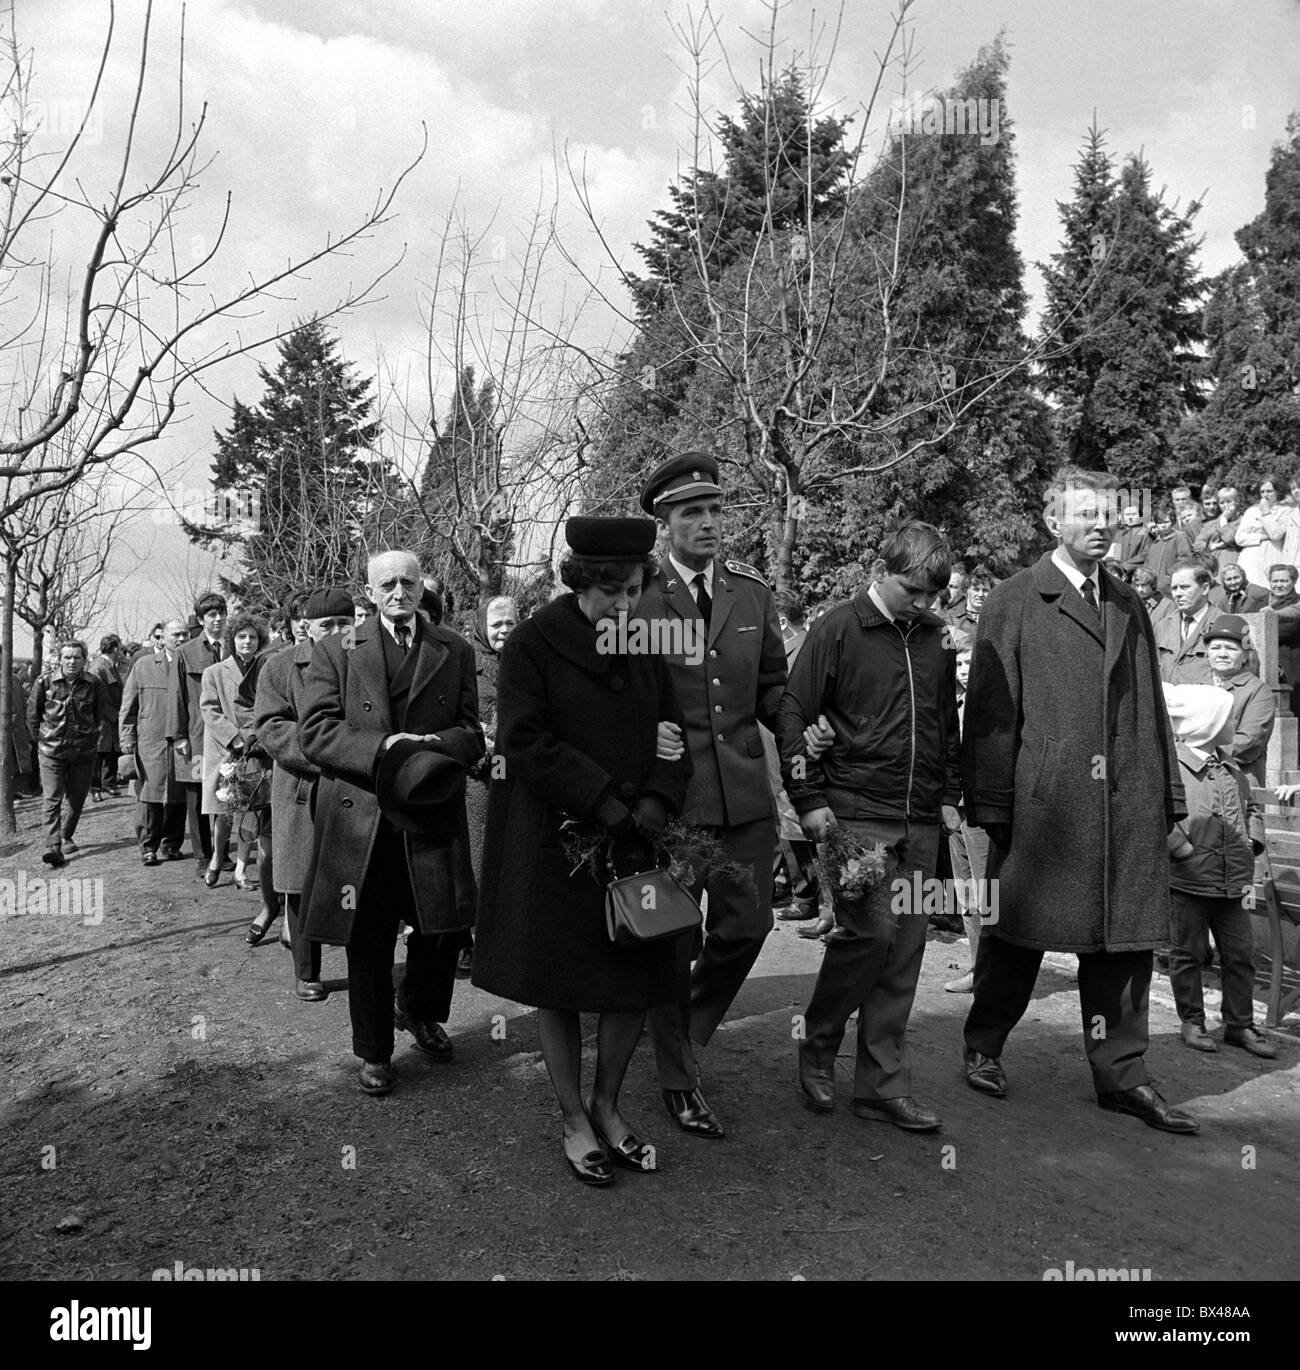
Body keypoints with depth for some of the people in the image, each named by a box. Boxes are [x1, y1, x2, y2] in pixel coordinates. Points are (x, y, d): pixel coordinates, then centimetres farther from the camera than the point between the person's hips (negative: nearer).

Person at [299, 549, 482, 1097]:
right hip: (359, 816, -1)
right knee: (368, 940, 8)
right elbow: (315, 732, -5)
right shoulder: (335, 652, 5)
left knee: (445, 926, 6)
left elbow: (473, 734, 6)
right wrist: (384, 748, -18)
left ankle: (419, 1012, 37)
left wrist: (433, 745, -16)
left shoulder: (455, 651, 9)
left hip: (433, 815, 2)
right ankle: (374, 1051, 27)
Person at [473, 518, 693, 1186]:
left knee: (635, 980, 8)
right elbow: (524, 742, -15)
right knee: (559, 986, 7)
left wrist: (656, 802, -11)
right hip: (552, 841, -4)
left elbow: (669, 732, 7)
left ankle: (606, 1106, 29)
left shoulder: (645, 645, 8)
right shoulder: (531, 644, -8)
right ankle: (574, 1121, 24)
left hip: (631, 838, 5)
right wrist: (604, 803, -20)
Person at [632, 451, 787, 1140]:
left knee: (746, 925, 9)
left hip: (744, 792, 5)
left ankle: (683, 1031, 38)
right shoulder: (637, 596, -5)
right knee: (675, 941, 7)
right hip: (666, 793, -4)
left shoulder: (752, 591, 9)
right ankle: (678, 1080, 27)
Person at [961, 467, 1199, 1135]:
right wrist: (990, 803, -10)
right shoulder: (1014, 603, 0)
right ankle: (983, 1048, 28)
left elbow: (1151, 707, 17)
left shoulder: (1128, 607, 18)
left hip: (1127, 805, 5)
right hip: (1041, 803, -5)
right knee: (1018, 933, 8)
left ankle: (1121, 1074, 20)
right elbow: (990, 709, -5)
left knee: (1125, 937, 8)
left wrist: (1168, 794, 12)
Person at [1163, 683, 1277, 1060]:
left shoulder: (1231, 768, 13)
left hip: (1232, 881, 7)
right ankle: (1192, 1022, 20)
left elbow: (1251, 806, 27)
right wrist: (1182, 848, -21)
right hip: (1188, 880, -6)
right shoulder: (1171, 765, -12)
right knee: (1188, 954, 6)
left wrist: (1252, 839, 12)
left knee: (1240, 954, 10)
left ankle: (1240, 1025, 24)